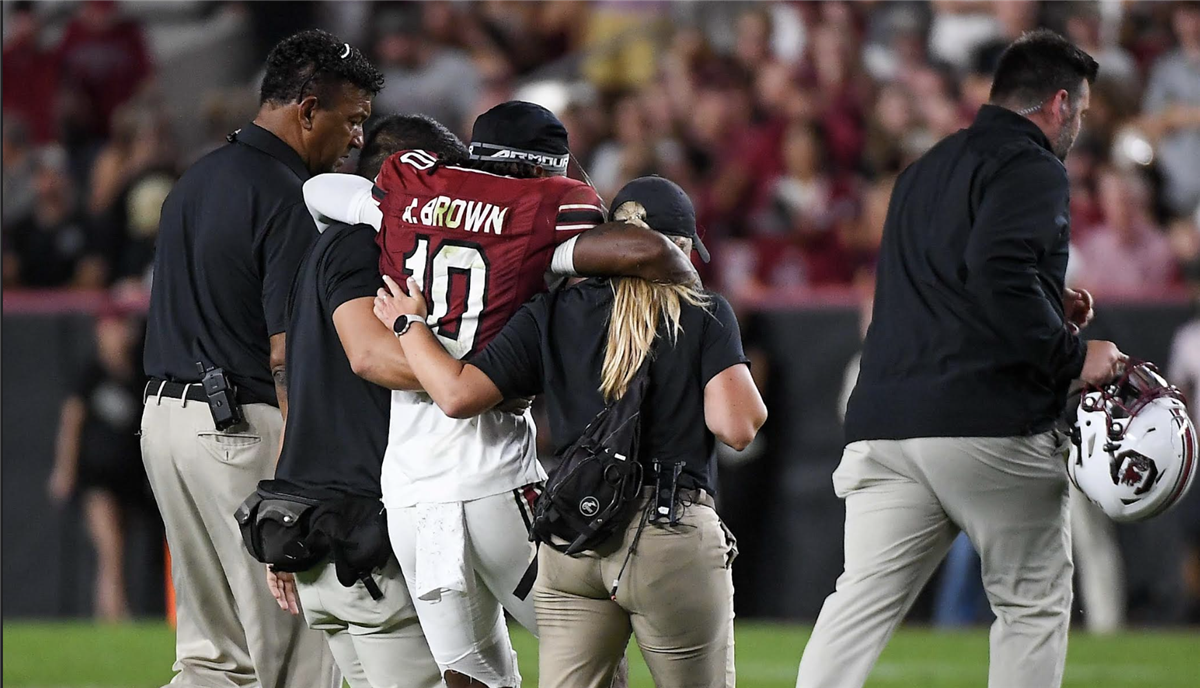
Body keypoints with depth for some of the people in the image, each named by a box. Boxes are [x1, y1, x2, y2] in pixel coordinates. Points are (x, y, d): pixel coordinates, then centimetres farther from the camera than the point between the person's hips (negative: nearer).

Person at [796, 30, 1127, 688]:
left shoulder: (924, 170, 25)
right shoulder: (1031, 169, -4)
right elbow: (1001, 276, -21)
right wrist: (1071, 355, -12)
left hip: (885, 425, 7)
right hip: (993, 430, -7)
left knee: (861, 603, -1)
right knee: (1034, 605, 6)